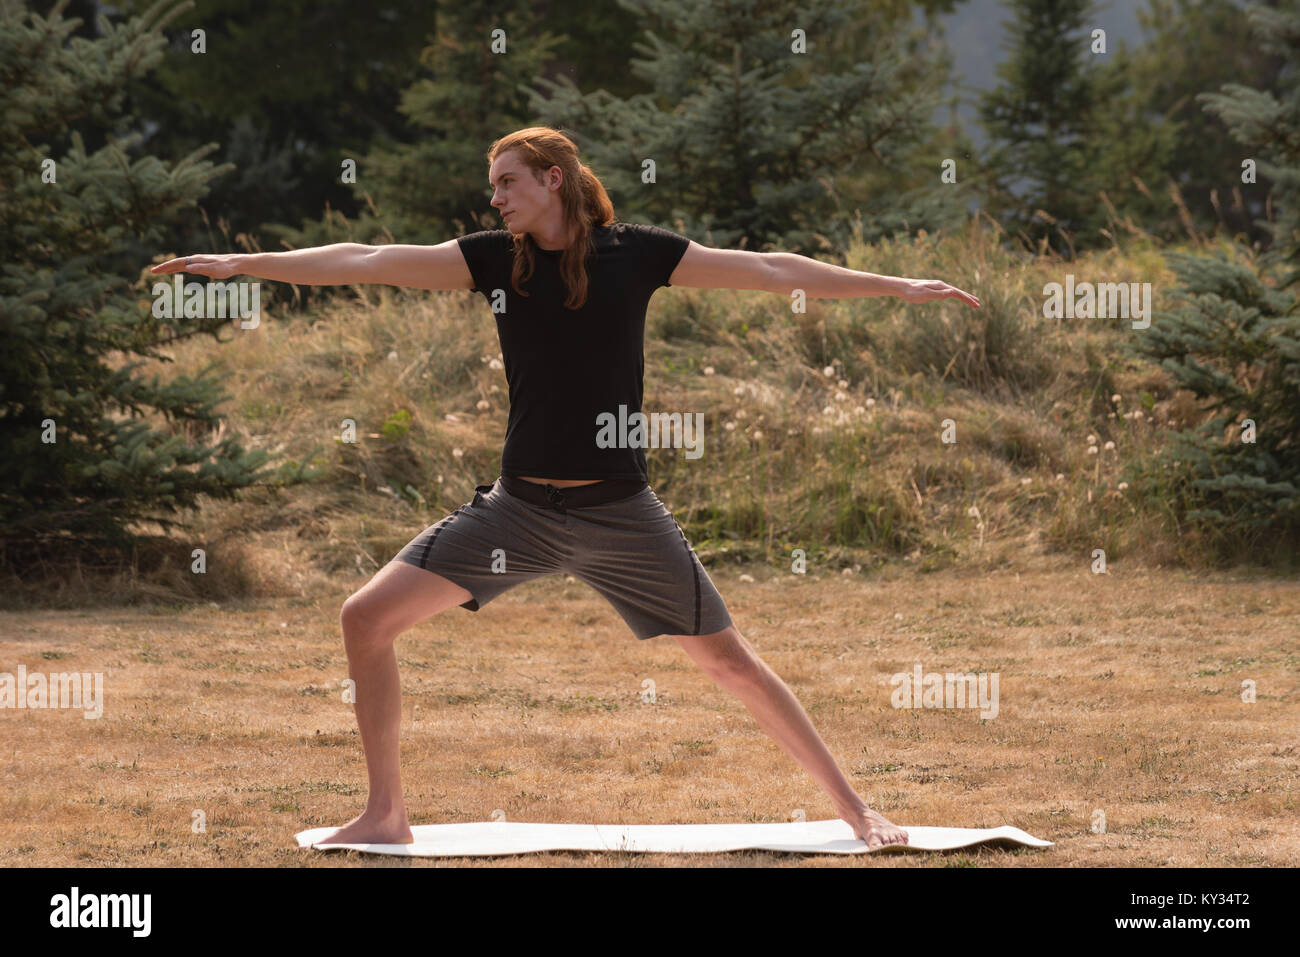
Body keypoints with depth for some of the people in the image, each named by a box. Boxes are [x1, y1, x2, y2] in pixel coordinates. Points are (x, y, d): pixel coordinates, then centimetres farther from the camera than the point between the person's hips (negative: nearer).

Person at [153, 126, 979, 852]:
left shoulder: (635, 253, -4)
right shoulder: (494, 258, 1)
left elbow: (766, 270, -2)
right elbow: (368, 263, -1)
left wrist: (899, 286, -2)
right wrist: (242, 264, -5)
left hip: (619, 512, -2)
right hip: (520, 508, 2)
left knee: (730, 659, 0)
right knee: (367, 619, -7)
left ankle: (852, 806, 13)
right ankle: (387, 815, 5)